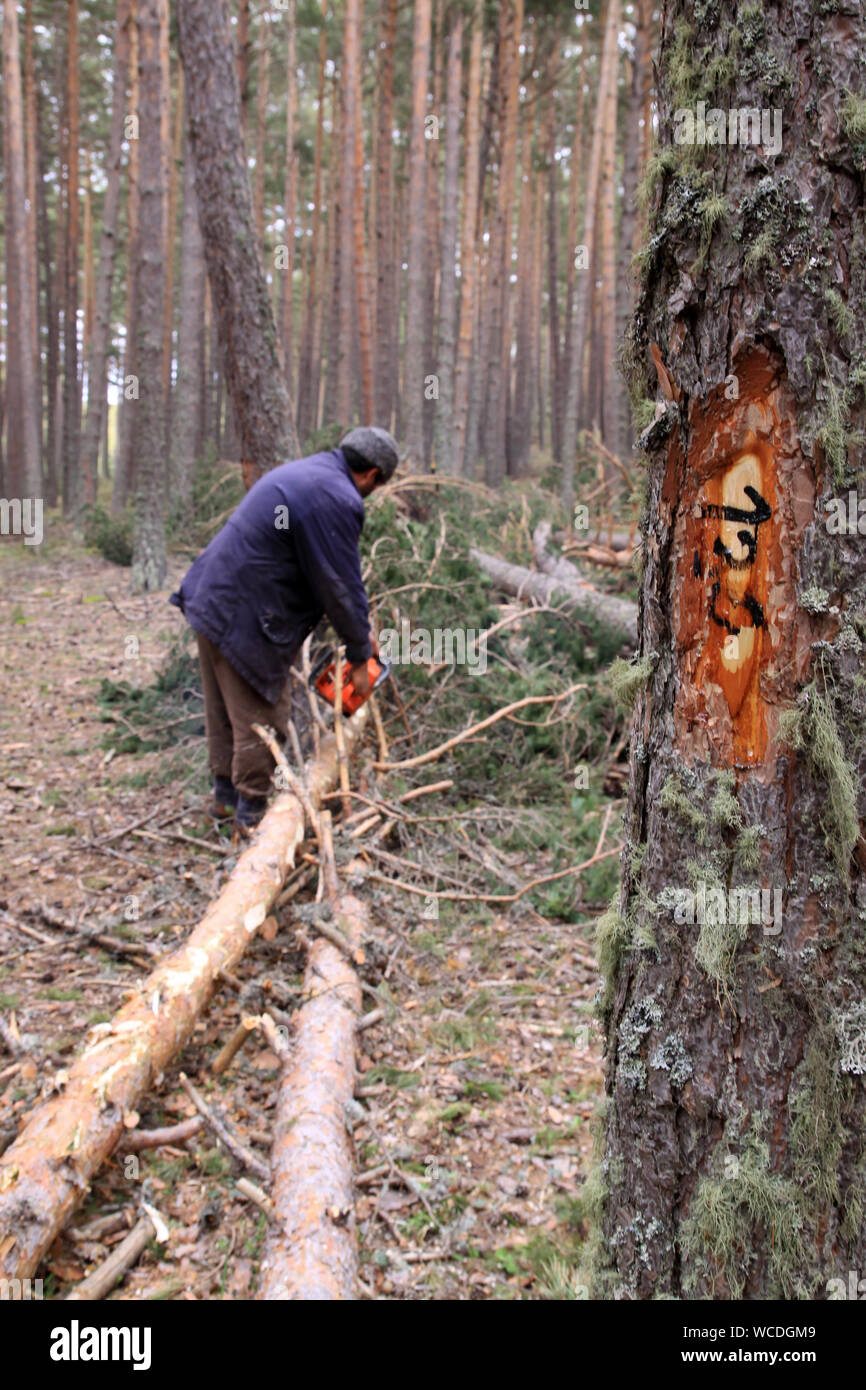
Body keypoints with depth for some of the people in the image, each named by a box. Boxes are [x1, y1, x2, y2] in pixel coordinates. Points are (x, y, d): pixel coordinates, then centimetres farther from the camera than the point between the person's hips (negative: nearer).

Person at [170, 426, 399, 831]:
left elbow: (339, 572, 19)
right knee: (261, 716, 2)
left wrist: (358, 631, 20)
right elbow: (341, 585, -14)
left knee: (226, 710, 20)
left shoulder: (306, 471, 14)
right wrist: (360, 656, -2)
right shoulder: (337, 500, -18)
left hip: (211, 600, 10)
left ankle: (226, 794, 34)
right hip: (245, 620, -10)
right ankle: (252, 812, 13)